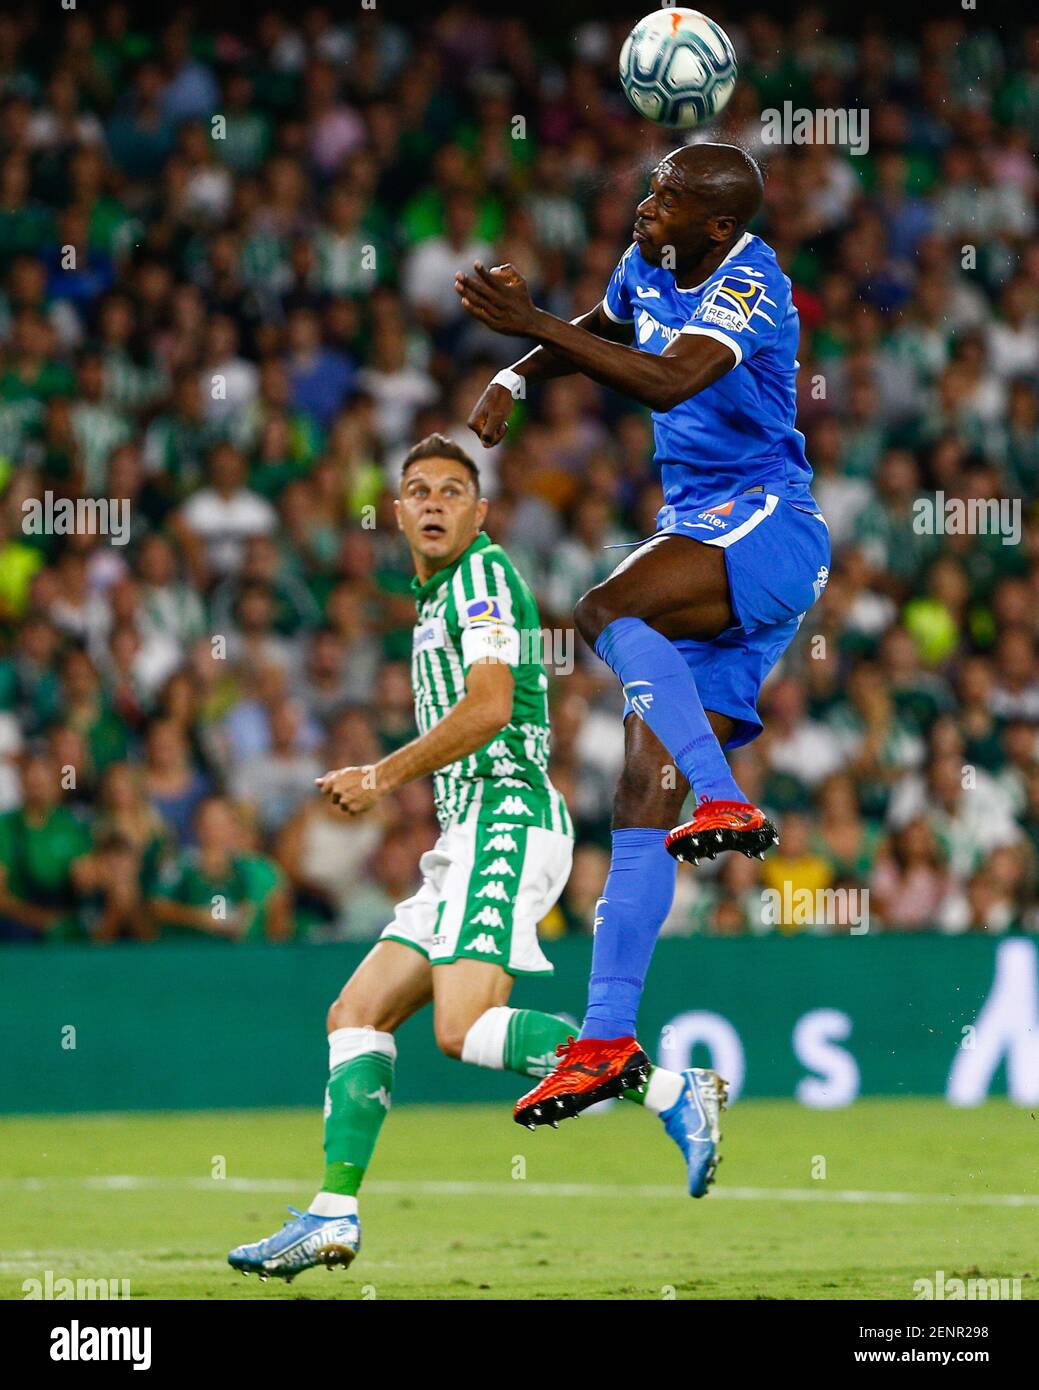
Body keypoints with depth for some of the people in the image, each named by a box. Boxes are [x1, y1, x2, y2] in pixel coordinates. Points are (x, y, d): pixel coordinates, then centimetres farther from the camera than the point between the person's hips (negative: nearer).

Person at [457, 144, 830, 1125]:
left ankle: (725, 802, -29)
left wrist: (531, 324, -34)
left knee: (607, 611, -34)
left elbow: (670, 381, -32)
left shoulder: (749, 283, -15)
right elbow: (596, 332, 32)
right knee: (645, 794, -3)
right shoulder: (650, 265, 10)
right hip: (701, 540, 8)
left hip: (766, 527, -8)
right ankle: (606, 1036, -7)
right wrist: (511, 383, 14)